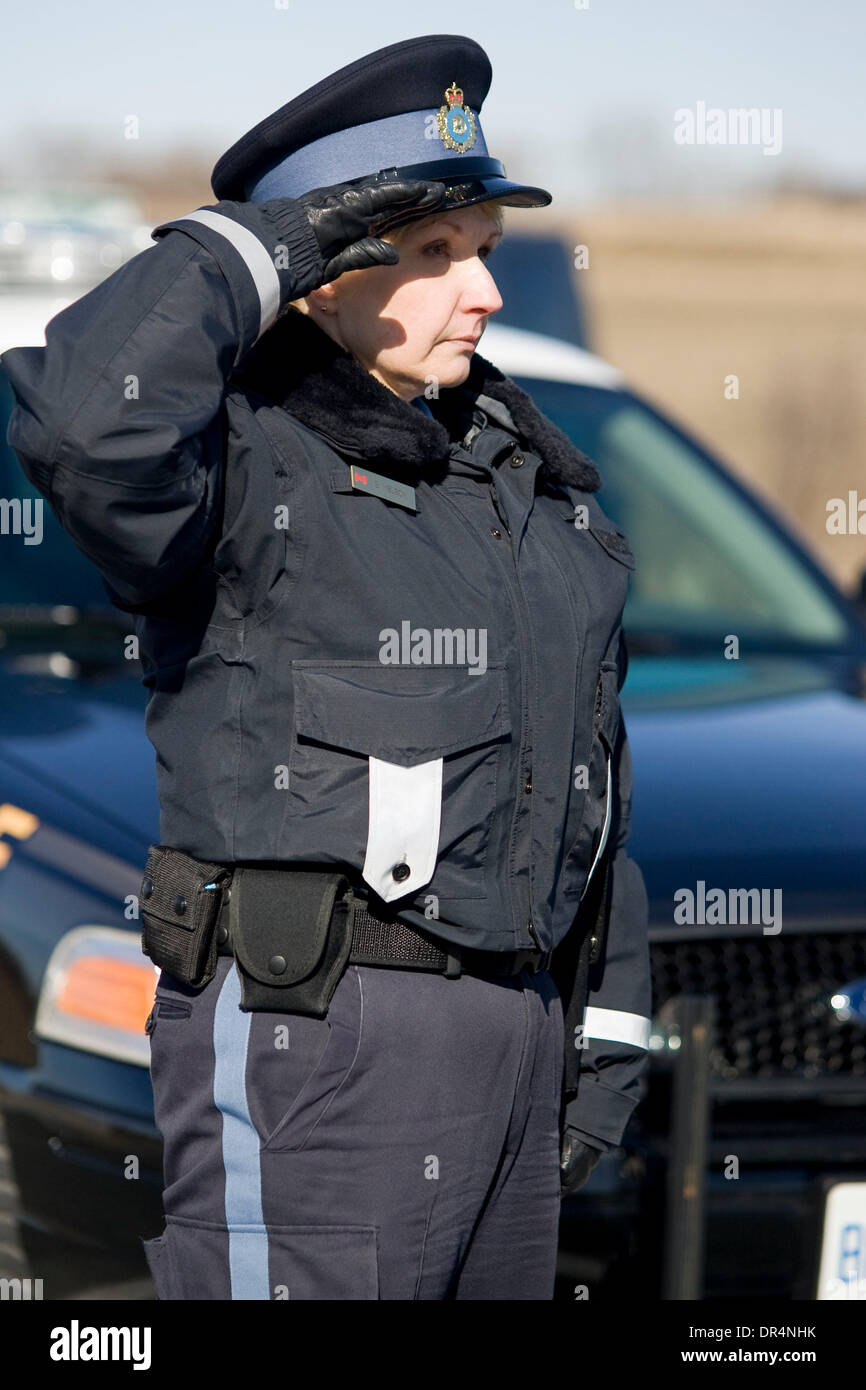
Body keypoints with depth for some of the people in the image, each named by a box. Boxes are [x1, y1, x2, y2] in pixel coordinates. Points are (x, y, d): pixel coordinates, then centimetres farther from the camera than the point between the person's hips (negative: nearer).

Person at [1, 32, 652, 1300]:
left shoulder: (516, 472, 14)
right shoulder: (245, 471, -9)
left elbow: (592, 768, 20)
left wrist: (608, 1026, 15)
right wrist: (259, 248, -20)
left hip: (512, 1027, 8)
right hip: (315, 1040, -8)